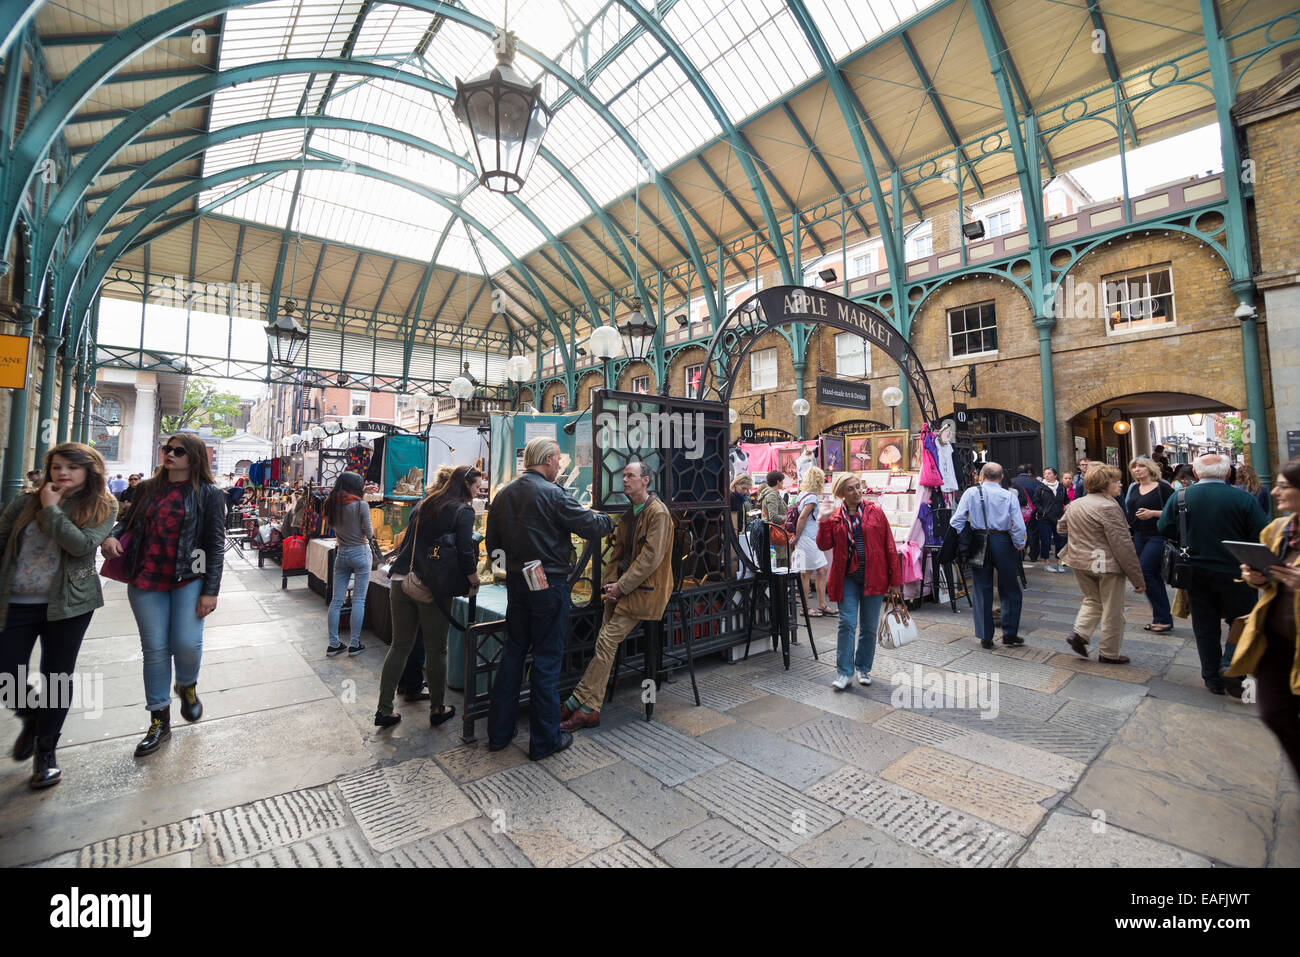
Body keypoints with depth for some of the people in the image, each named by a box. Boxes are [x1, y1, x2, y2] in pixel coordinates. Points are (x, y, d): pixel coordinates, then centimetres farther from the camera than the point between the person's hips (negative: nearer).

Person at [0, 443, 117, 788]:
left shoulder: (102, 506, -4)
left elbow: (81, 544, -18)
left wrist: (51, 509, -13)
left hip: (68, 604, -2)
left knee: (58, 677, 6)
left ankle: (46, 752, 23)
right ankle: (31, 718, 37)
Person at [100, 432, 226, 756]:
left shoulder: (209, 494, -4)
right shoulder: (147, 489, 9)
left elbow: (216, 544, -6)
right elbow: (127, 521, 21)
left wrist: (210, 590, -11)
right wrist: (112, 536, -5)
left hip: (188, 580, -3)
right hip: (145, 582, 4)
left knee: (187, 643, -10)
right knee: (155, 649, 7)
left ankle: (187, 686, 25)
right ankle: (159, 721, 21)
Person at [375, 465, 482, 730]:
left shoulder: (425, 504, 14)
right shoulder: (463, 511, -7)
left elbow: (407, 540, 19)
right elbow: (465, 553, -14)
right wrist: (474, 583, -2)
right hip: (433, 587, -6)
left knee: (400, 645, 14)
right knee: (436, 650, 6)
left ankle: (384, 710, 19)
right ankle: (437, 709, 20)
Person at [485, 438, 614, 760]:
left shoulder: (503, 494, 6)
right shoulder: (552, 494, -16)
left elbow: (493, 541, 12)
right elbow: (590, 525, -14)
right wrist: (609, 519, 5)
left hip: (516, 582, 7)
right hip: (549, 583, -7)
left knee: (512, 652, 17)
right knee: (547, 658, 4)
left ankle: (499, 731, 28)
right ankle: (545, 739, 16)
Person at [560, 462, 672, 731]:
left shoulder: (658, 513, -11)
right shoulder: (629, 513, 17)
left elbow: (651, 557, -17)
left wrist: (621, 587, -16)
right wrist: (610, 581, 1)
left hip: (643, 590, -7)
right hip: (623, 587, 8)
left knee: (606, 641, -14)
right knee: (606, 643, 0)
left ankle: (580, 703, -6)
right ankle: (588, 708, 4)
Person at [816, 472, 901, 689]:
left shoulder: (875, 513, 1)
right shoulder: (835, 517, 4)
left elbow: (889, 547, 1)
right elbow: (824, 545, -4)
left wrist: (895, 580, -1)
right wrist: (824, 521, -15)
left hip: (873, 576, 0)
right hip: (847, 577, 0)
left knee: (869, 626, 8)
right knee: (847, 624, -4)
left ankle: (864, 669, 26)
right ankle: (844, 672, 6)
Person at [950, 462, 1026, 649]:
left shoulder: (971, 493, -2)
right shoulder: (1009, 495, -2)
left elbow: (956, 521, -6)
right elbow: (1018, 525, -7)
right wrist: (1019, 545, 8)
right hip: (1003, 543, 0)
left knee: (982, 591, 8)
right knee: (1010, 591, 14)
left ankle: (985, 637, 14)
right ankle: (1009, 635, 16)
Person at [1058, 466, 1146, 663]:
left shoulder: (1074, 504, 6)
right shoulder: (1108, 507, -18)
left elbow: (1061, 526, 20)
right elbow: (1122, 545, -18)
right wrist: (1137, 578, -14)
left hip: (1078, 562, 7)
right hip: (1106, 565, -7)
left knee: (1093, 600, 23)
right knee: (1112, 610, 7)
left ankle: (1079, 633, 8)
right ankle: (1109, 653, 16)